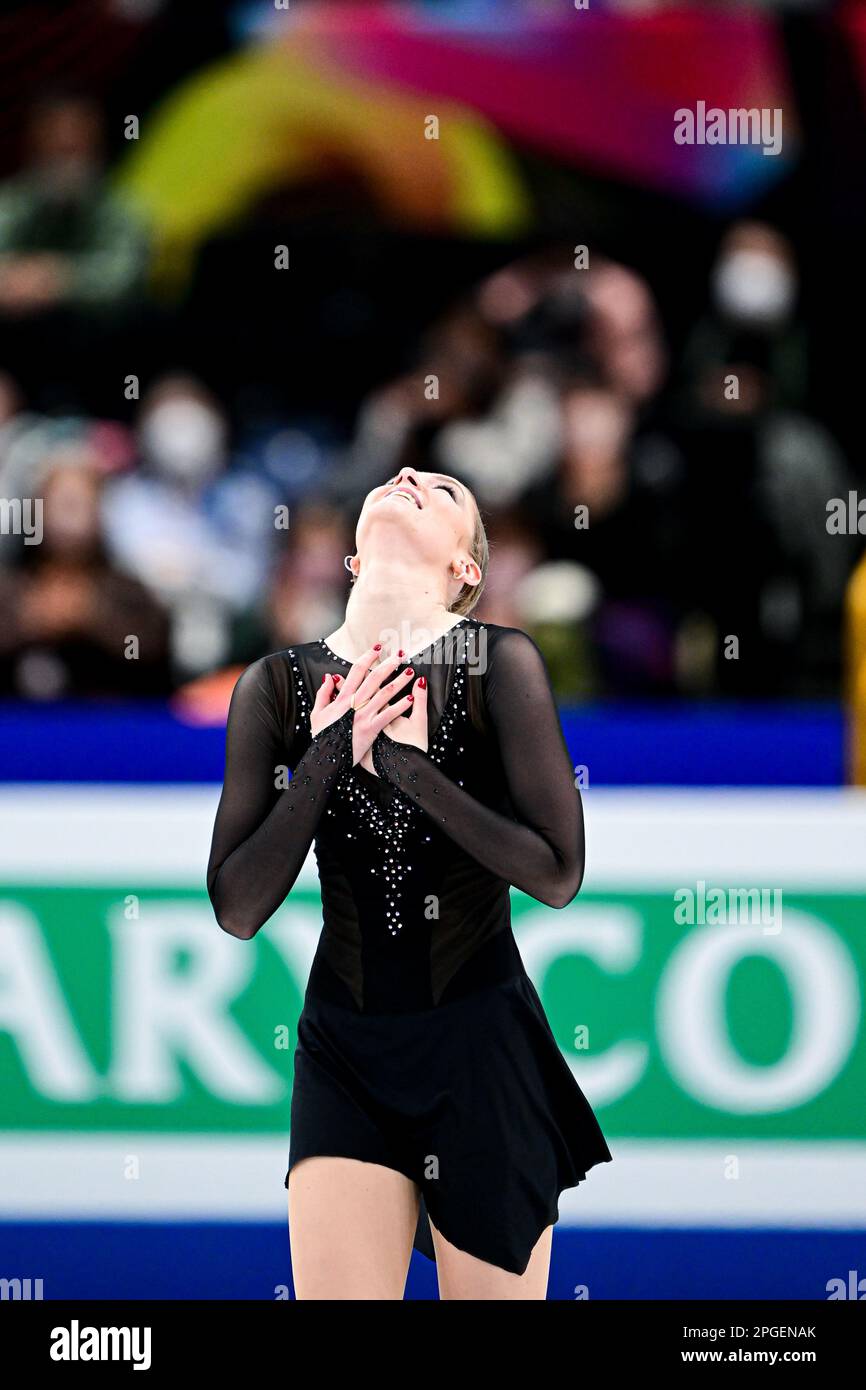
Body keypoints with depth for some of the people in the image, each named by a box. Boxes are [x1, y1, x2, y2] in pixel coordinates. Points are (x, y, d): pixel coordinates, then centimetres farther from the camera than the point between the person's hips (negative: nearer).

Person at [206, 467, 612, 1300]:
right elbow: (237, 911, -3)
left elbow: (559, 877, -12)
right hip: (345, 1047, 2)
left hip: (482, 1043, -2)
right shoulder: (279, 686, 0)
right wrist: (327, 758, -13)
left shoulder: (499, 664, -8)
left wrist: (412, 765, -17)